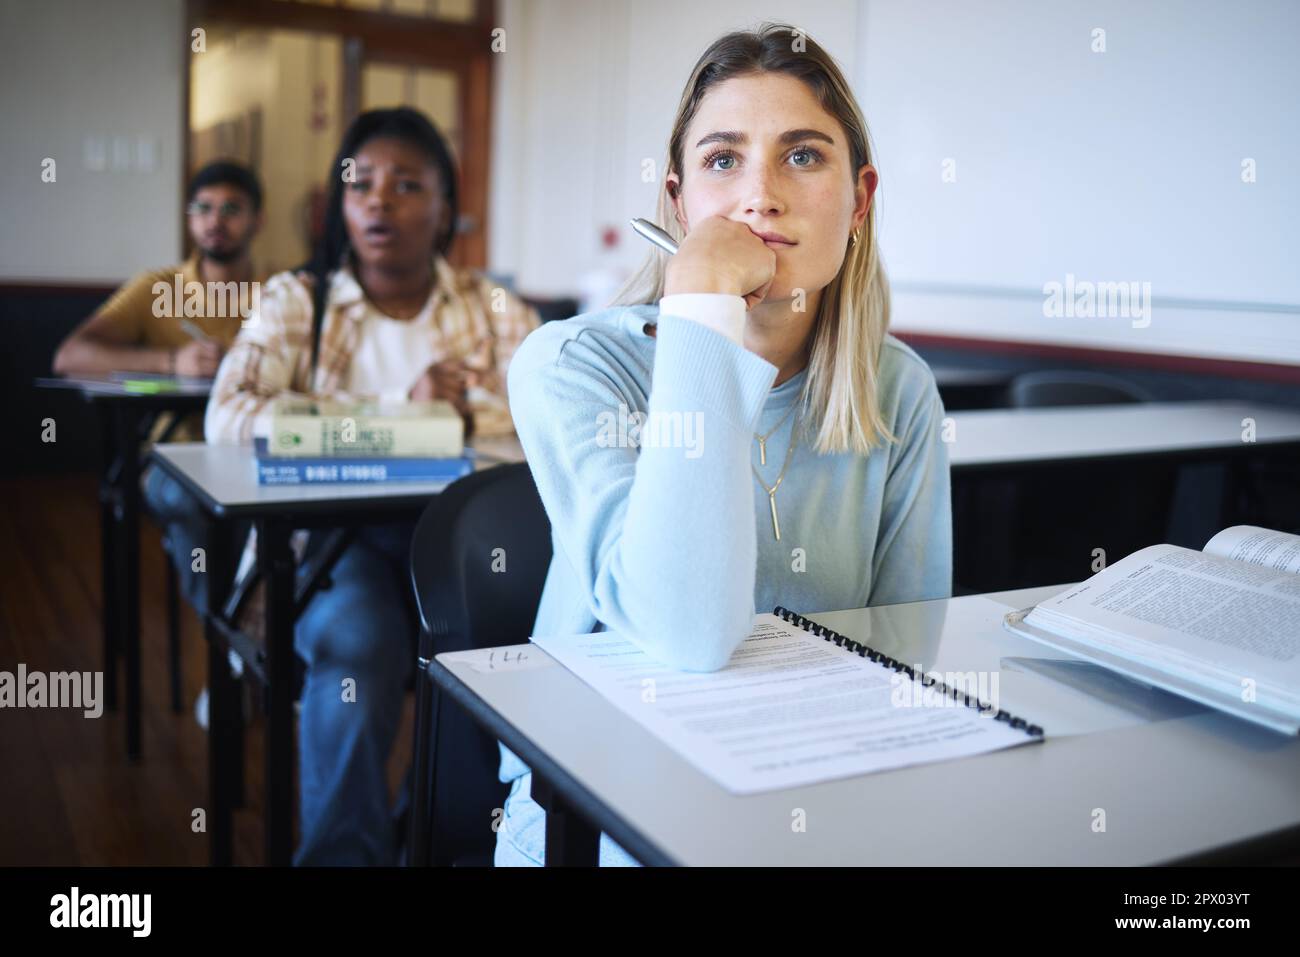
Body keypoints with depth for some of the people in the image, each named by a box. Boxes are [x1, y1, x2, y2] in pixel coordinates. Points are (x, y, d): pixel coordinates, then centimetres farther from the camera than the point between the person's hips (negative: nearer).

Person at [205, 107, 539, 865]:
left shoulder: (494, 310, 11)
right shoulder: (297, 301, 7)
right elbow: (228, 417, -11)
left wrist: (468, 407, -19)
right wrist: (400, 408, -16)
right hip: (332, 534, -1)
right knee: (358, 643, -33)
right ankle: (344, 851, -13)